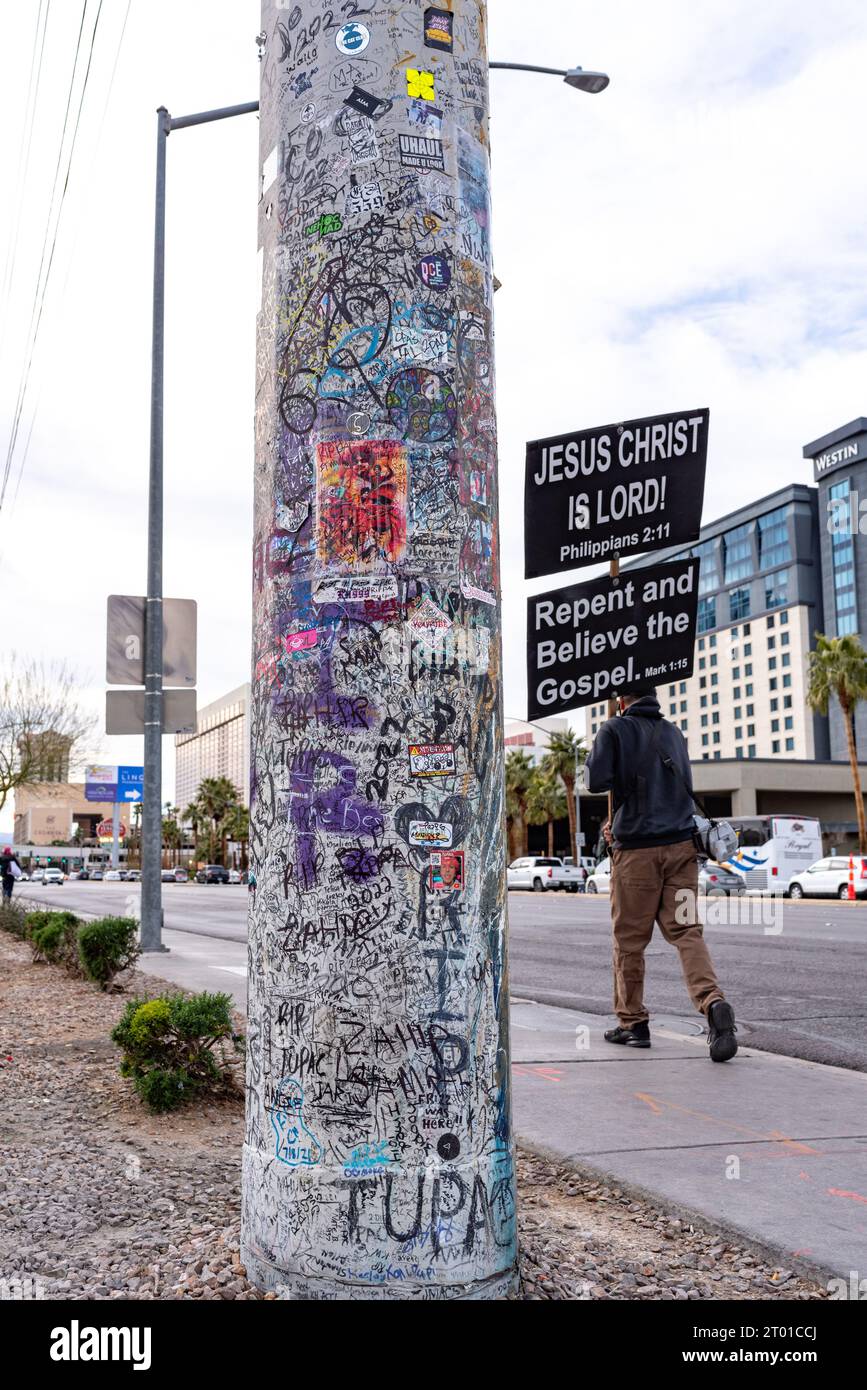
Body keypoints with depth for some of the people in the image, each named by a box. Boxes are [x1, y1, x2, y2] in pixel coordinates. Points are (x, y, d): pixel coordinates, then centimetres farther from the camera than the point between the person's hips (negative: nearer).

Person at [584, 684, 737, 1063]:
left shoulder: (615, 729, -1)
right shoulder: (674, 734, 17)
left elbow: (596, 780, -11)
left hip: (636, 850, -4)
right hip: (681, 846, 4)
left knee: (629, 939, 7)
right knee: (687, 932, 1)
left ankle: (632, 1022, 14)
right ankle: (714, 1004, -21)